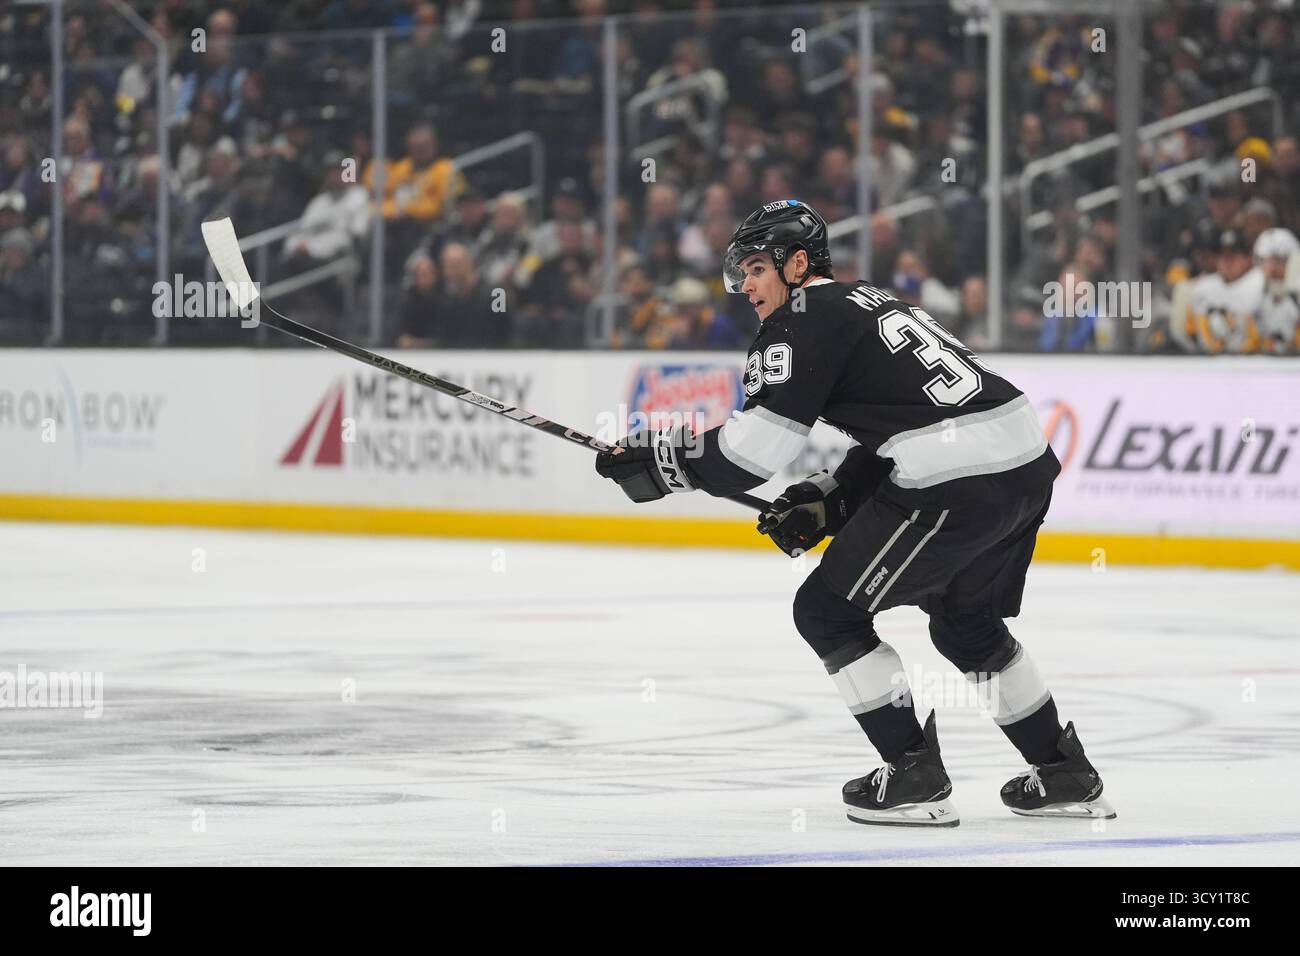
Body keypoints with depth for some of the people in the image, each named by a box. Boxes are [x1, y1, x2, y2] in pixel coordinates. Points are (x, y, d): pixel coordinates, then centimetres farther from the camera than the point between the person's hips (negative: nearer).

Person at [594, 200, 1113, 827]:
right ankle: (1065, 776, 31)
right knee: (965, 622, 29)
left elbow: (752, 448, -9)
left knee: (827, 610, 3)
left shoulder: (801, 321, -3)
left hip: (956, 481, -10)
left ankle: (915, 780, 4)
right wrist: (828, 500, 20)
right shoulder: (867, 303, 26)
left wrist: (657, 458, 1)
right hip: (1027, 461, 10)